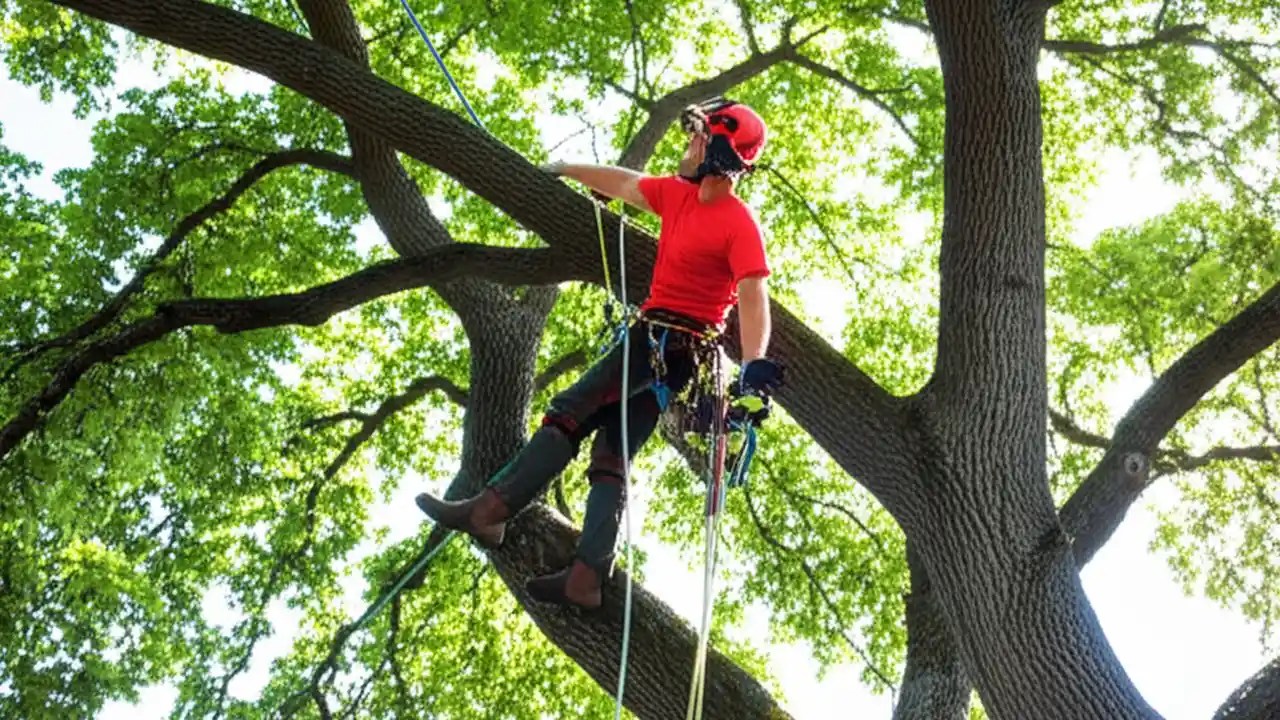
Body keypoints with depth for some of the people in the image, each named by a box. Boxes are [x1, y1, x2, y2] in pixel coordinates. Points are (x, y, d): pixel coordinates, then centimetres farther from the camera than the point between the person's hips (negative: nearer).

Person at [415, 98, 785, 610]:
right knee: (612, 458, 0)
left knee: (569, 413, -15)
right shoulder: (679, 193, 11)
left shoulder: (740, 225, -13)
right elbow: (623, 183, 26)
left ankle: (489, 510, -16)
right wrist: (564, 170, 39)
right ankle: (586, 578, -7)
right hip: (653, 337, 9)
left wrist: (754, 365, -38)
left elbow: (754, 296, -24)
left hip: (669, 343, -9)